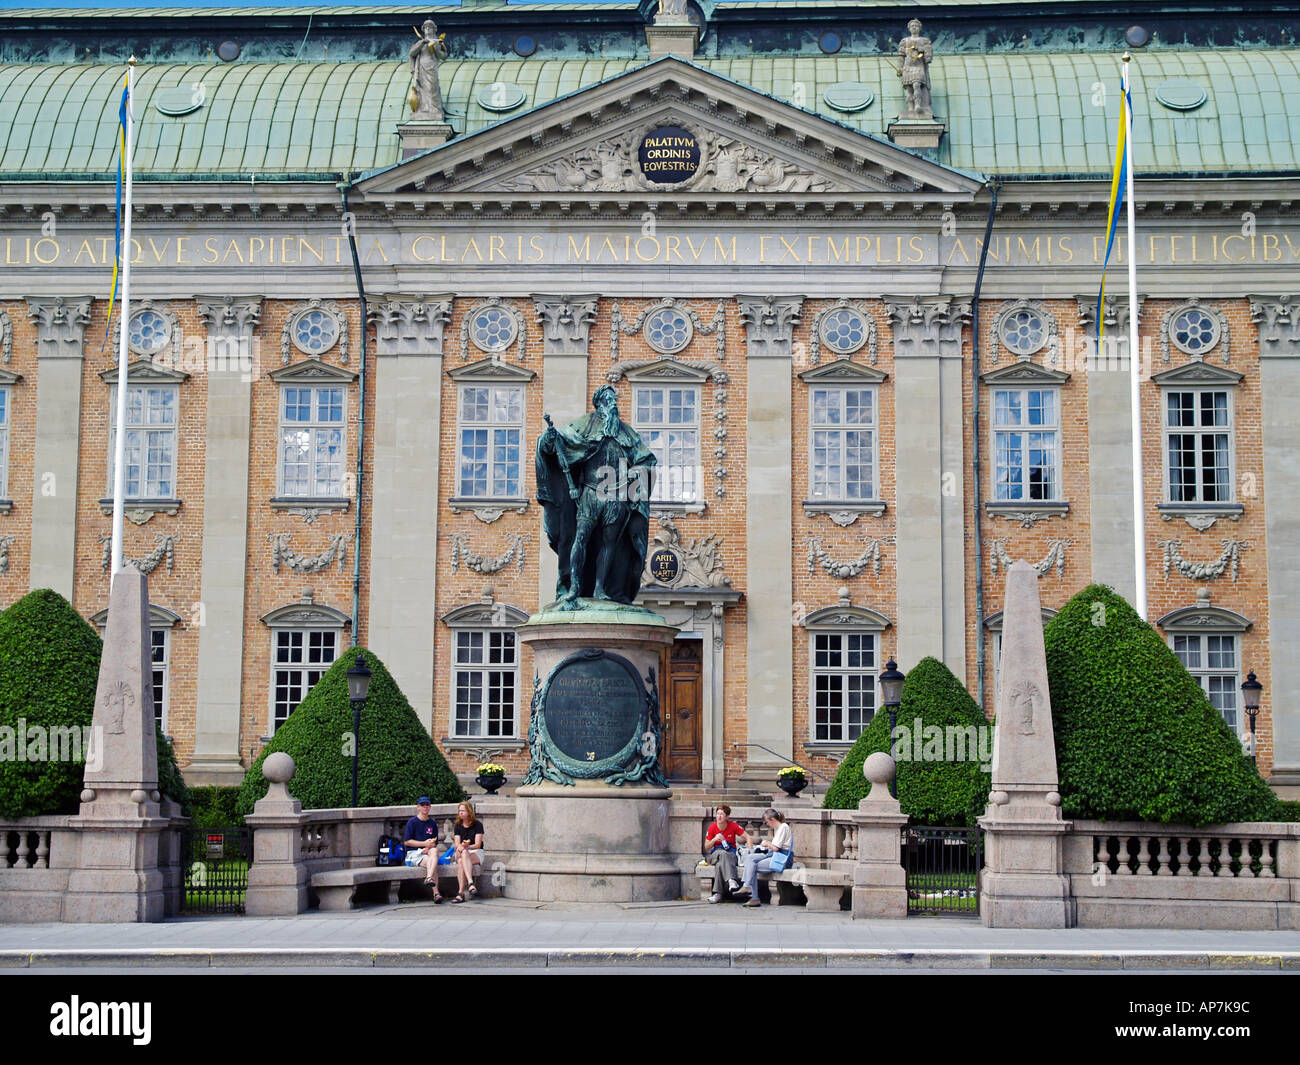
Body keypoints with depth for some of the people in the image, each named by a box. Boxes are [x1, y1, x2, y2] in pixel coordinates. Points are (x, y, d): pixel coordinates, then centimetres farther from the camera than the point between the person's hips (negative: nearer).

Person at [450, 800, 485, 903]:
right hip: (462, 853, 3)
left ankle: (461, 892, -48)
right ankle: (471, 883, -50)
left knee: (462, 861, -37)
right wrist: (460, 847, -23)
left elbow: (478, 845, -7)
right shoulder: (458, 826, 11)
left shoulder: (477, 825, -1)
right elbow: (457, 844, 2)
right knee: (461, 860, -36)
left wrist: (467, 846, -26)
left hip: (476, 853, -3)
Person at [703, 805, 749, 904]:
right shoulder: (712, 827, -1)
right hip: (715, 854, 1)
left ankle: (717, 894, -42)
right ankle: (731, 880, -53)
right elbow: (706, 847, 4)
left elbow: (748, 838, 1)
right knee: (723, 853, -38)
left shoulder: (733, 826, -4)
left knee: (720, 864, -37)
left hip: (731, 854, -1)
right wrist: (715, 839, -15)